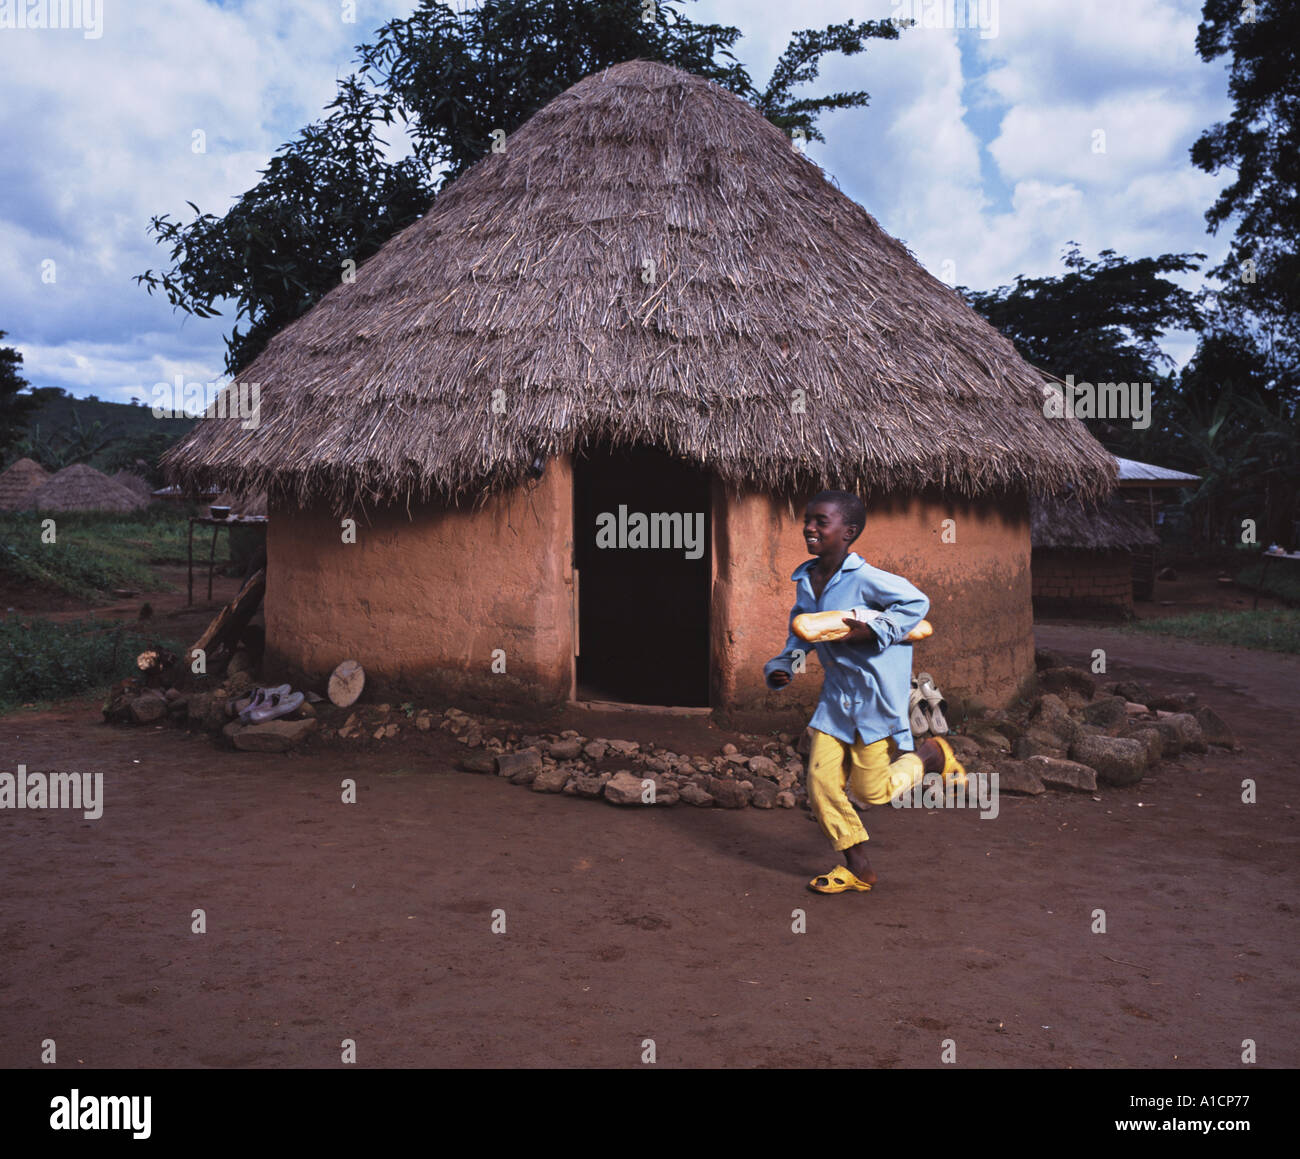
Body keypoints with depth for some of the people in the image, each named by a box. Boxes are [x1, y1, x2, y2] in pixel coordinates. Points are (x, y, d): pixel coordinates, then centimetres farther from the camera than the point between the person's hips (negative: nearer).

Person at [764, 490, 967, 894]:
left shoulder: (862, 578, -19)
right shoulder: (804, 580, 4)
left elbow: (916, 602, -14)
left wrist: (871, 631, -22)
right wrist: (781, 666, 5)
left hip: (875, 692, -7)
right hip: (836, 692, 7)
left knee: (870, 790, -1)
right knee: (821, 781, 1)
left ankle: (932, 754, 27)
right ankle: (857, 868, 18)